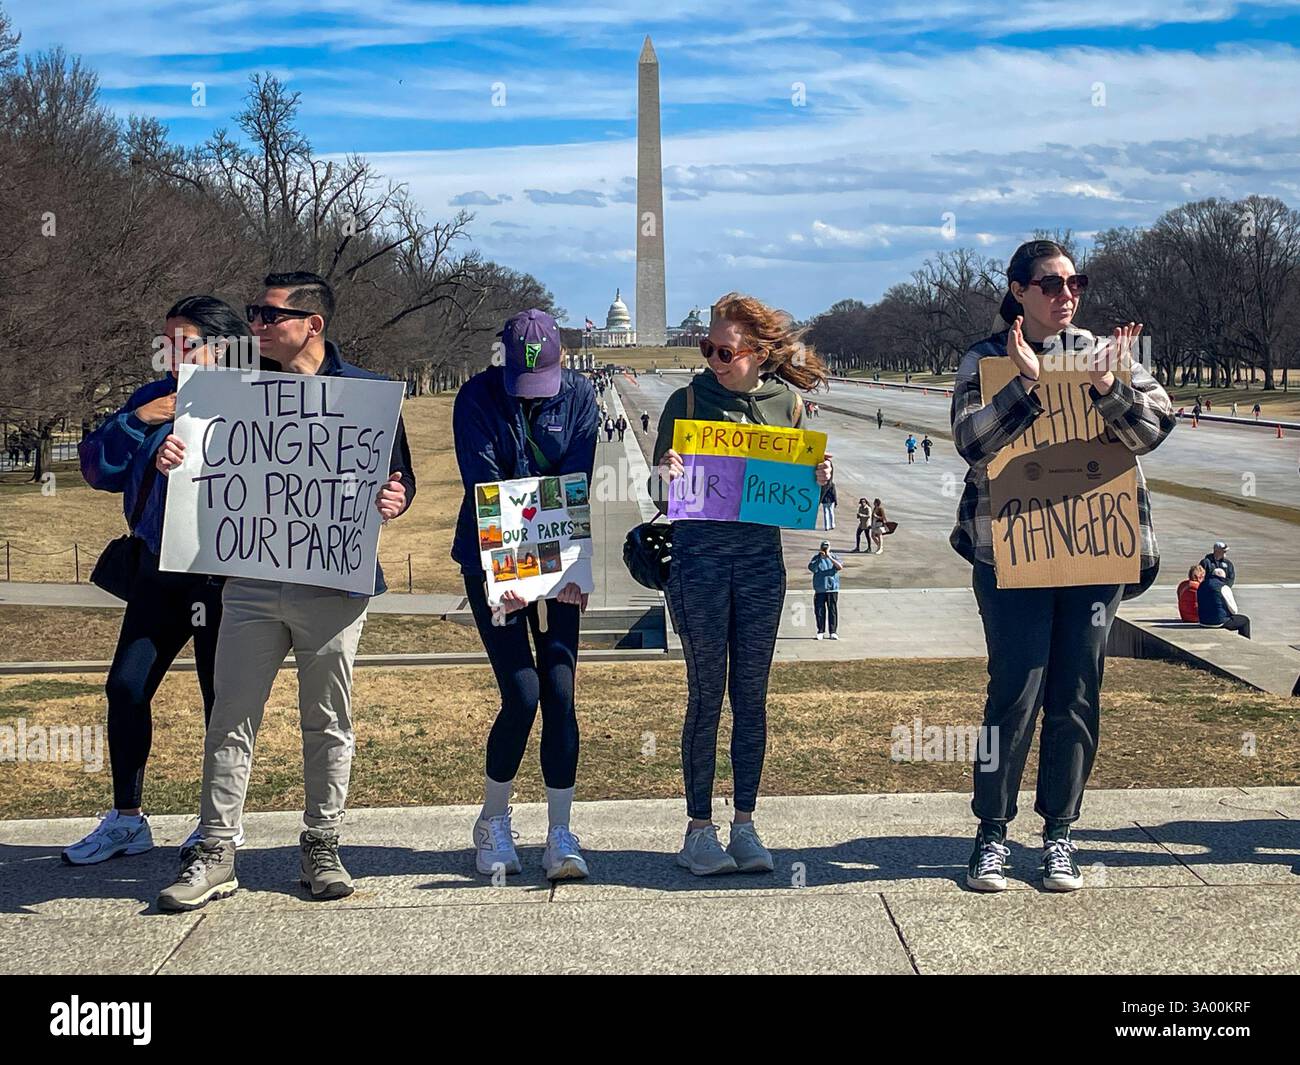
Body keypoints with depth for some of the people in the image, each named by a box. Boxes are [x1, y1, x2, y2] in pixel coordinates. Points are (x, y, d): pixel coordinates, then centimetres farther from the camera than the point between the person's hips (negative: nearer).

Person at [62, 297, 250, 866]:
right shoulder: (152, 399, 10)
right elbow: (96, 467, 4)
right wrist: (136, 422, -8)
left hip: (220, 576, -6)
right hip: (158, 570, 6)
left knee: (221, 695, 4)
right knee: (126, 686, 5)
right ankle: (127, 819, 19)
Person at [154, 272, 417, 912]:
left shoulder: (365, 392, 3)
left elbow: (398, 475, 5)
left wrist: (394, 499, -19)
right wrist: (173, 461, -7)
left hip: (333, 583, -2)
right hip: (251, 579, 3)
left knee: (328, 721, 7)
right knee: (231, 718, 2)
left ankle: (321, 847, 19)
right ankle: (215, 852, 9)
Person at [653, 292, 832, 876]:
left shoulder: (786, 402, 4)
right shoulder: (688, 400, -3)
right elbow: (657, 487, -1)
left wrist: (818, 476, -6)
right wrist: (664, 473, -22)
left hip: (761, 554, 3)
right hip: (699, 553, -2)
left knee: (751, 694, 6)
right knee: (706, 693, 0)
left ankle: (745, 825, 14)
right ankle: (699, 829, 8)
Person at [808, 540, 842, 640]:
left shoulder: (833, 557, 7)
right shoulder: (816, 558, 6)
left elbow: (840, 567, -11)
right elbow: (811, 568, -10)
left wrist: (829, 557, -18)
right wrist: (820, 558, -15)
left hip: (832, 588, 0)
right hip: (819, 589, 0)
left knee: (833, 611, -1)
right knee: (819, 611, 1)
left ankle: (832, 632, 4)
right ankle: (821, 632, 10)